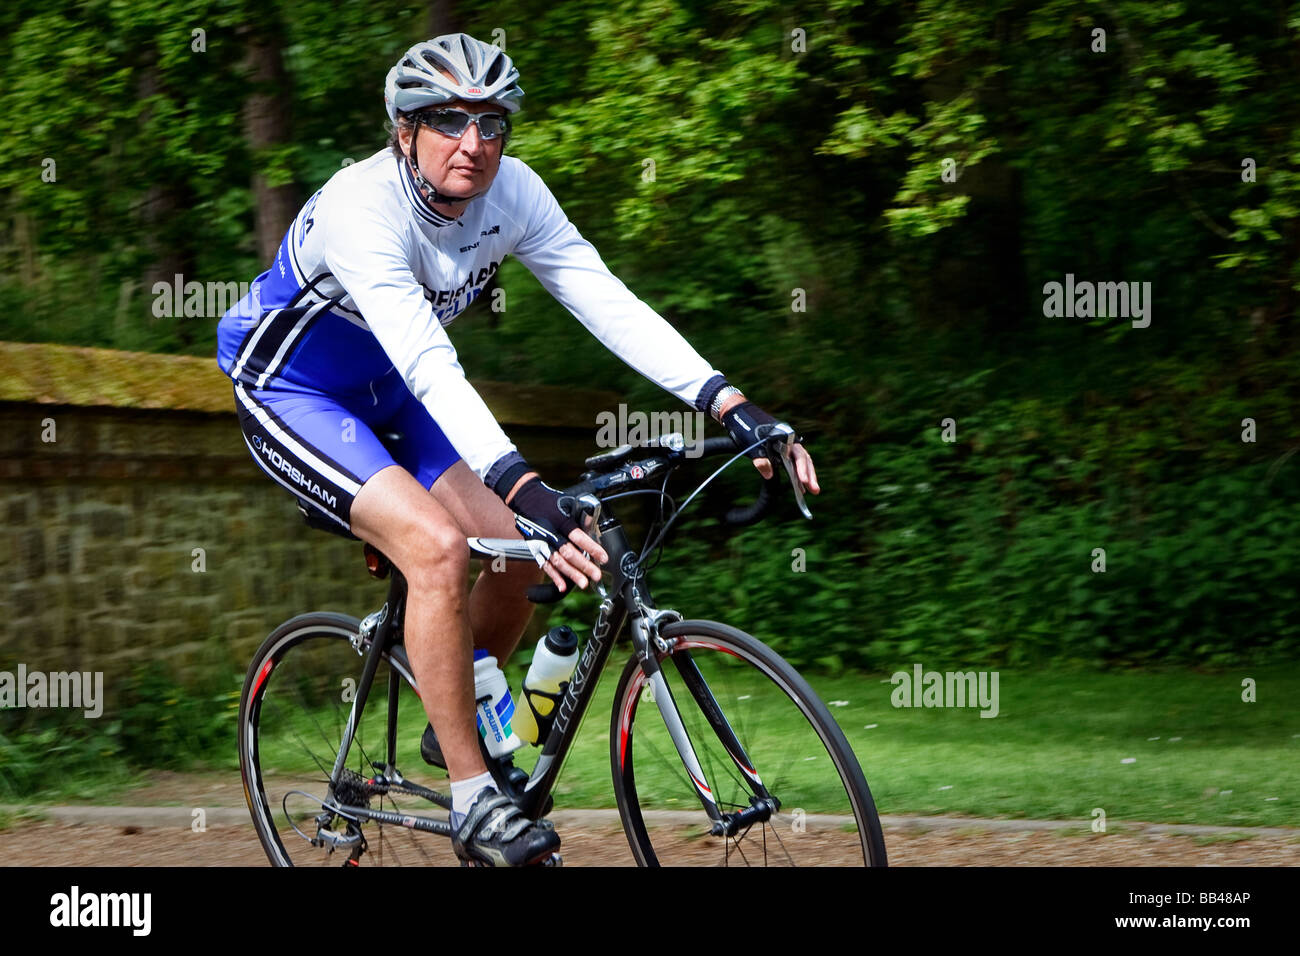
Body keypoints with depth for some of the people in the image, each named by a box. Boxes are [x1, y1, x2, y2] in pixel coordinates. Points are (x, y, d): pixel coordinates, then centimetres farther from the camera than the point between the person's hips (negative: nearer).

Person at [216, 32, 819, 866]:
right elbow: (428, 365, -44)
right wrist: (525, 490, -56)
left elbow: (609, 303, -20)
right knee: (438, 548, -26)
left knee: (521, 554, -5)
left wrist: (736, 408, -31)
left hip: (384, 393, 7)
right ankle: (474, 801, -17)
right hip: (289, 392, -7)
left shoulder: (511, 192, -14)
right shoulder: (363, 205, -33)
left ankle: (457, 727, 22)